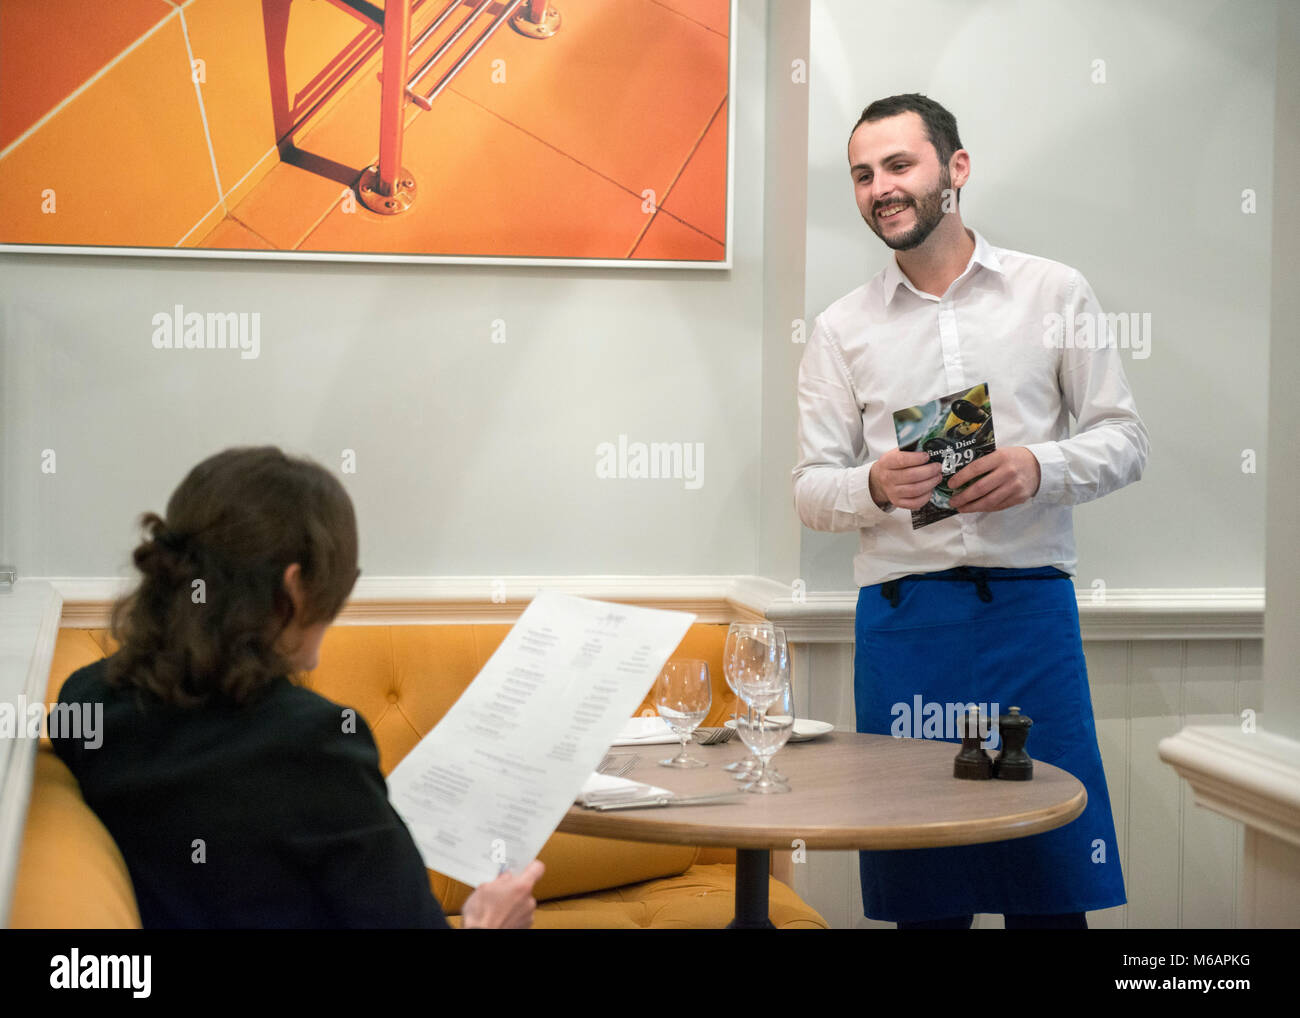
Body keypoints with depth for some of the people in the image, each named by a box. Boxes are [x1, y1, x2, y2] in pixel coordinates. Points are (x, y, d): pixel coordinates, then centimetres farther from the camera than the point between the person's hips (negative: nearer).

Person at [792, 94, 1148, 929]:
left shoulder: (1054, 292, 7)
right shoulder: (843, 328, 11)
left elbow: (1125, 438, 6)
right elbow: (811, 488, 9)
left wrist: (1039, 468, -13)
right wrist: (875, 485, -13)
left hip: (1030, 605, -1)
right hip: (902, 611, 1)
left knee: (1052, 881, -2)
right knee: (921, 890, 4)